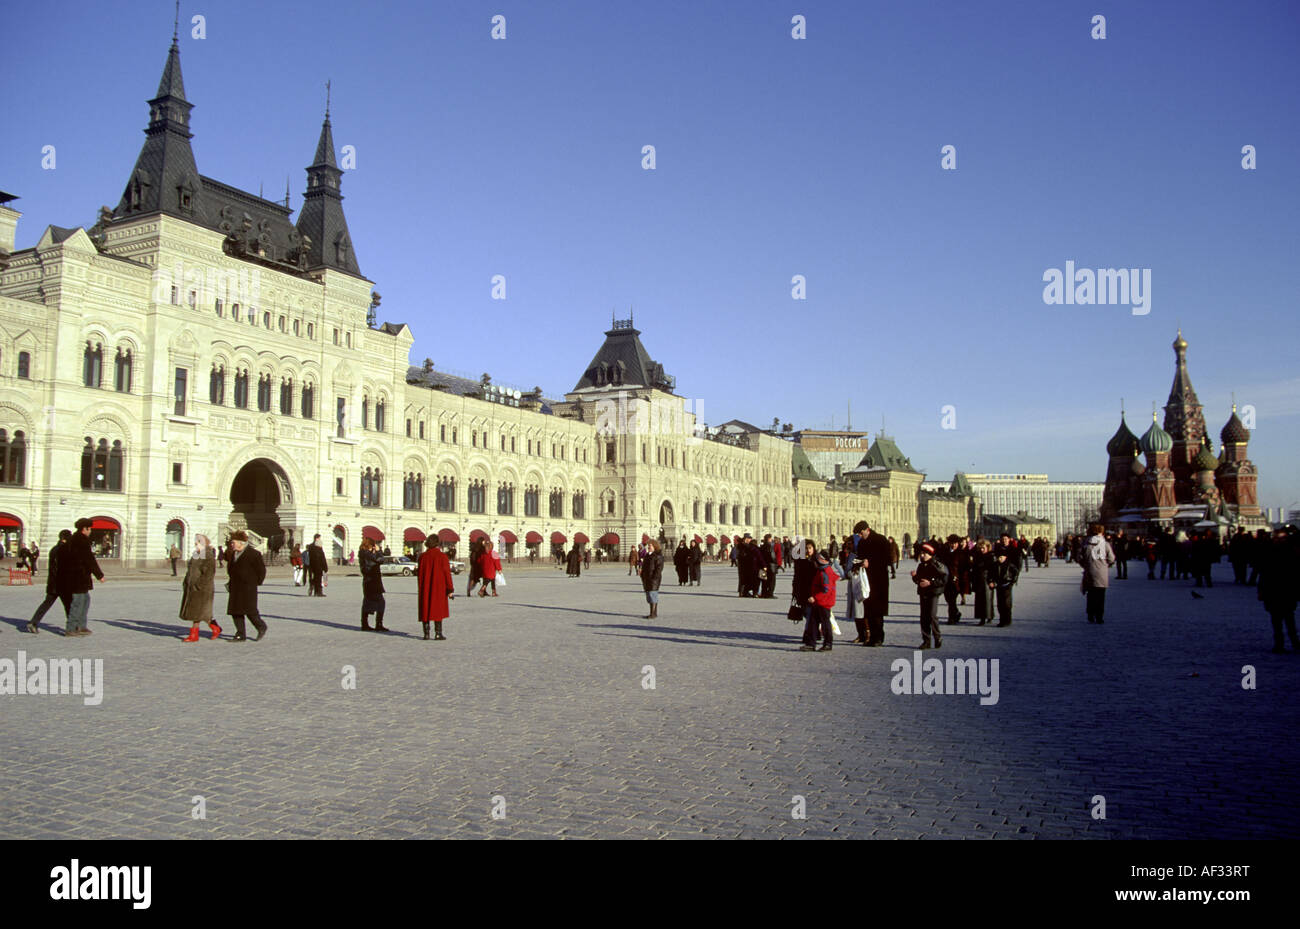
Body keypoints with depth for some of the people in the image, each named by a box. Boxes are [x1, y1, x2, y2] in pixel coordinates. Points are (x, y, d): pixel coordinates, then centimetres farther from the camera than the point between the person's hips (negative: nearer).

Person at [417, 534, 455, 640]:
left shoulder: (423, 557, 0)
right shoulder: (442, 556, -8)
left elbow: (419, 573, 4)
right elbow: (447, 573, -9)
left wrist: (420, 589, 14)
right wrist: (450, 590, -4)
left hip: (425, 589, 3)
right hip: (439, 588, -3)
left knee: (425, 610, 9)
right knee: (438, 610, 4)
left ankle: (426, 634, 9)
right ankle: (438, 634, 0)